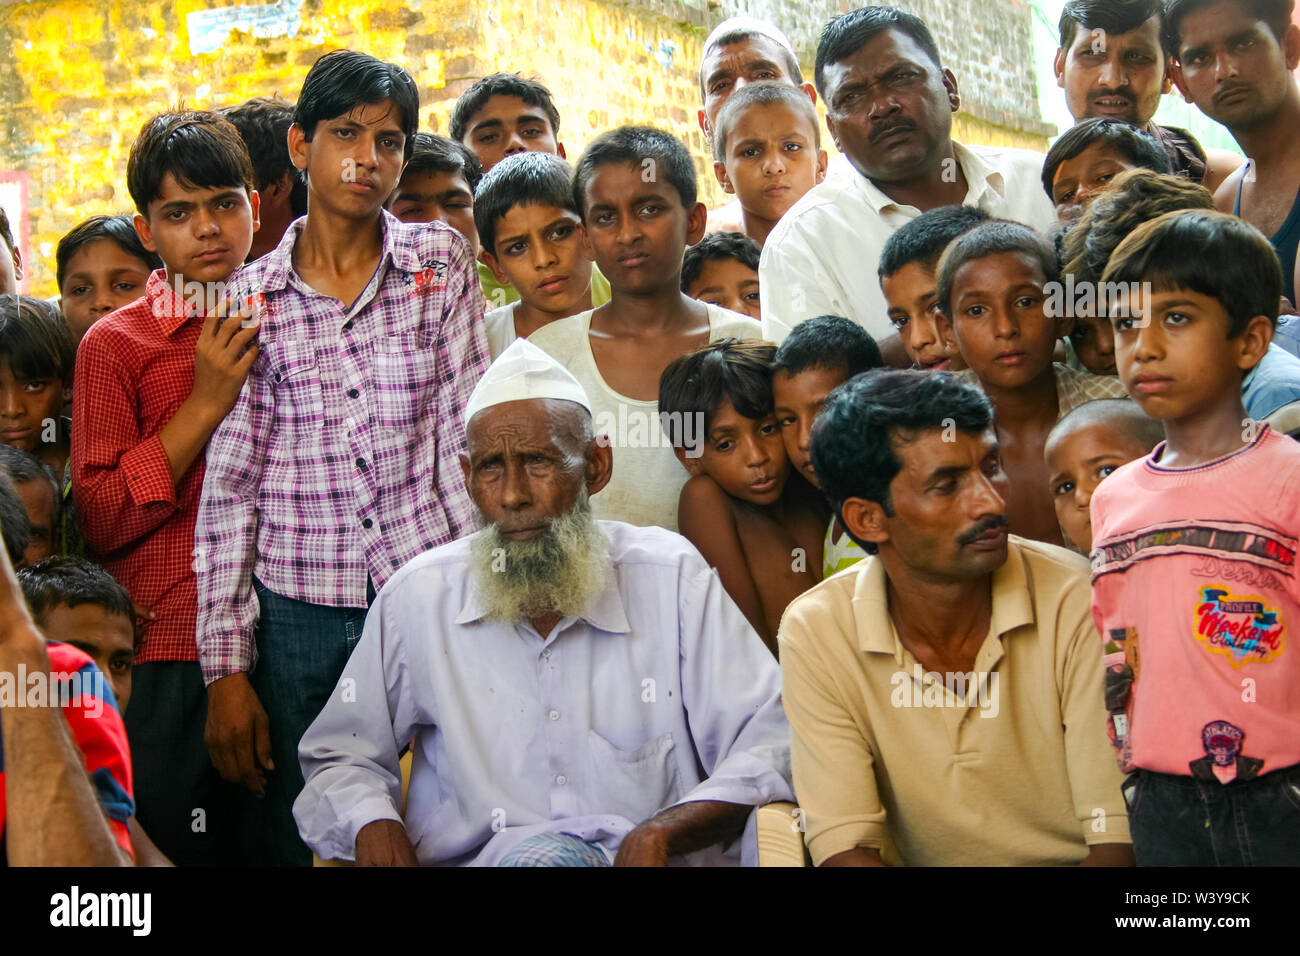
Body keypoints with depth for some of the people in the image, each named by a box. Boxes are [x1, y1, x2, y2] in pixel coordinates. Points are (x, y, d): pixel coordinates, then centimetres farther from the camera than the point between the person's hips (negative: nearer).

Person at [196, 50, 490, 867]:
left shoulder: (441, 261, 5)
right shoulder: (251, 298, 4)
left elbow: (465, 436, 1)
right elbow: (230, 489, 3)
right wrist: (226, 668, -1)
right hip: (298, 615, 1)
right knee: (302, 838, 8)